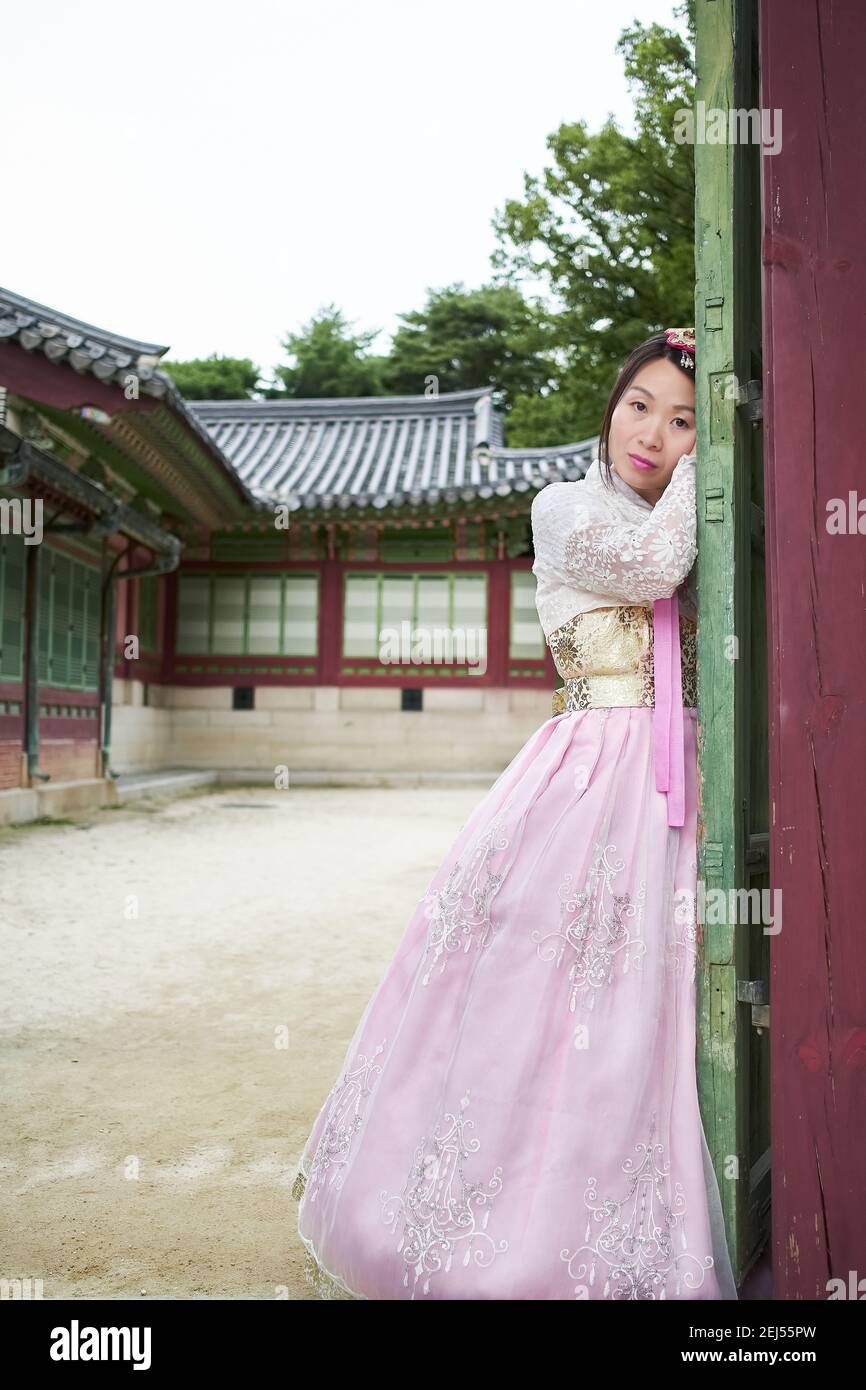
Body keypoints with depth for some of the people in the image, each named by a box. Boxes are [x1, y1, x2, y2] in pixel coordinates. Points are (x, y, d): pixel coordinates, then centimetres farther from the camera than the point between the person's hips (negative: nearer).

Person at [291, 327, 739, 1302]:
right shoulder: (564, 508, 4)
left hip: (679, 787, 5)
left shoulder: (695, 526, 19)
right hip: (589, 778, -4)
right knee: (537, 1004, -4)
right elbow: (648, 564, -11)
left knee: (640, 1023, 4)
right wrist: (702, 468, 0)